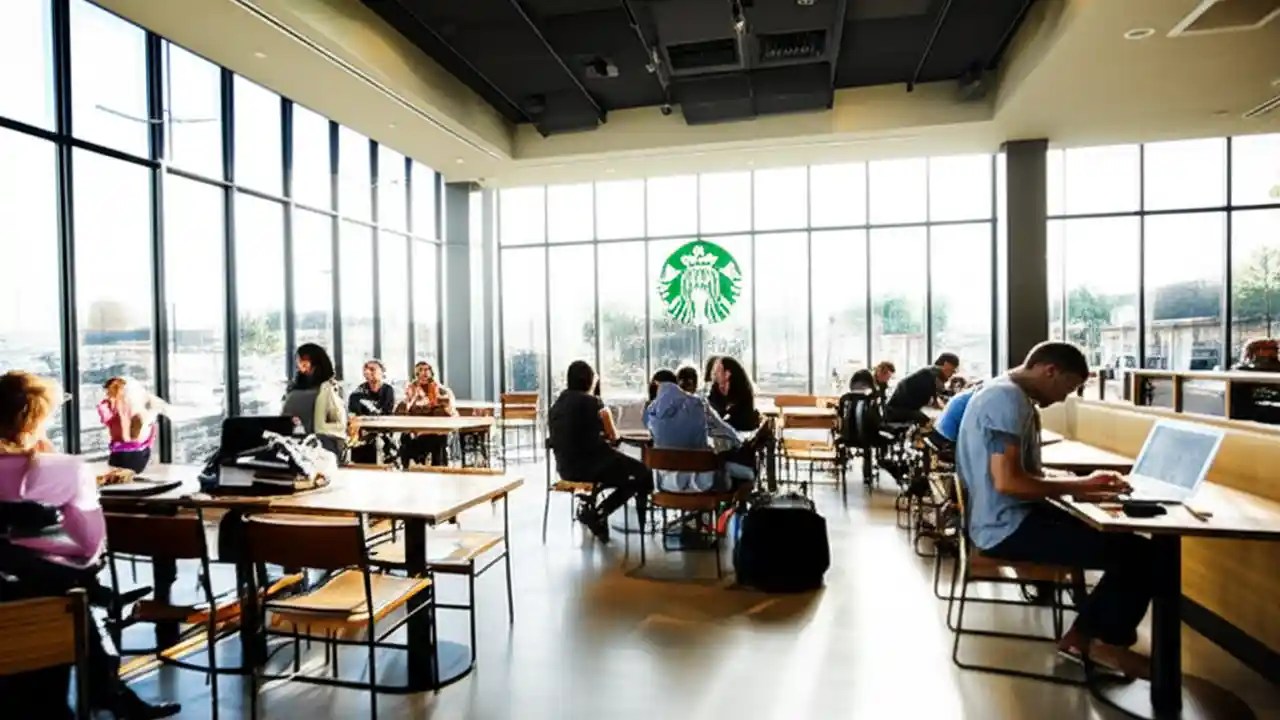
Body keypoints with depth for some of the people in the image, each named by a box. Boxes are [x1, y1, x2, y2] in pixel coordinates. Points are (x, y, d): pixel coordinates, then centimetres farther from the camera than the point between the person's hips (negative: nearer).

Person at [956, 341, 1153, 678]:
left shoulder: (1007, 394, 15)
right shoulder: (1008, 399, -18)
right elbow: (1007, 481, -26)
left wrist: (1082, 486, 4)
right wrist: (1079, 486, -15)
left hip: (1010, 518, 11)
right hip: (1008, 527, -11)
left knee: (1125, 543, 14)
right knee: (1138, 553, -11)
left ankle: (1082, 636, 17)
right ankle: (1107, 642, 12)